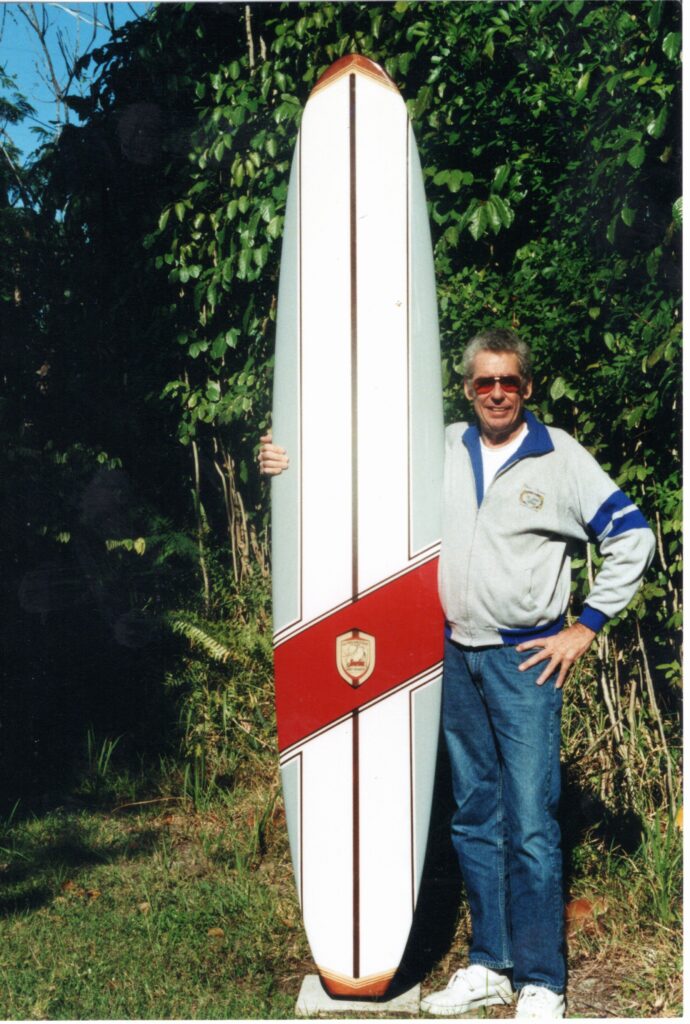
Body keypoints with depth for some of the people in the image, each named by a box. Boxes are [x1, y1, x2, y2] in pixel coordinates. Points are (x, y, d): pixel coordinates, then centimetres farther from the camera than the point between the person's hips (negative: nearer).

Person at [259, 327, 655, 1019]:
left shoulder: (561, 458, -3)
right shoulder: (441, 449, 8)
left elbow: (631, 537, -2)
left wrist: (586, 626, -4)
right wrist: (294, 464, 6)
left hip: (526, 661, -4)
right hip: (456, 658, 5)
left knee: (530, 824, -5)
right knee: (473, 818, 12)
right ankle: (488, 966, 24)